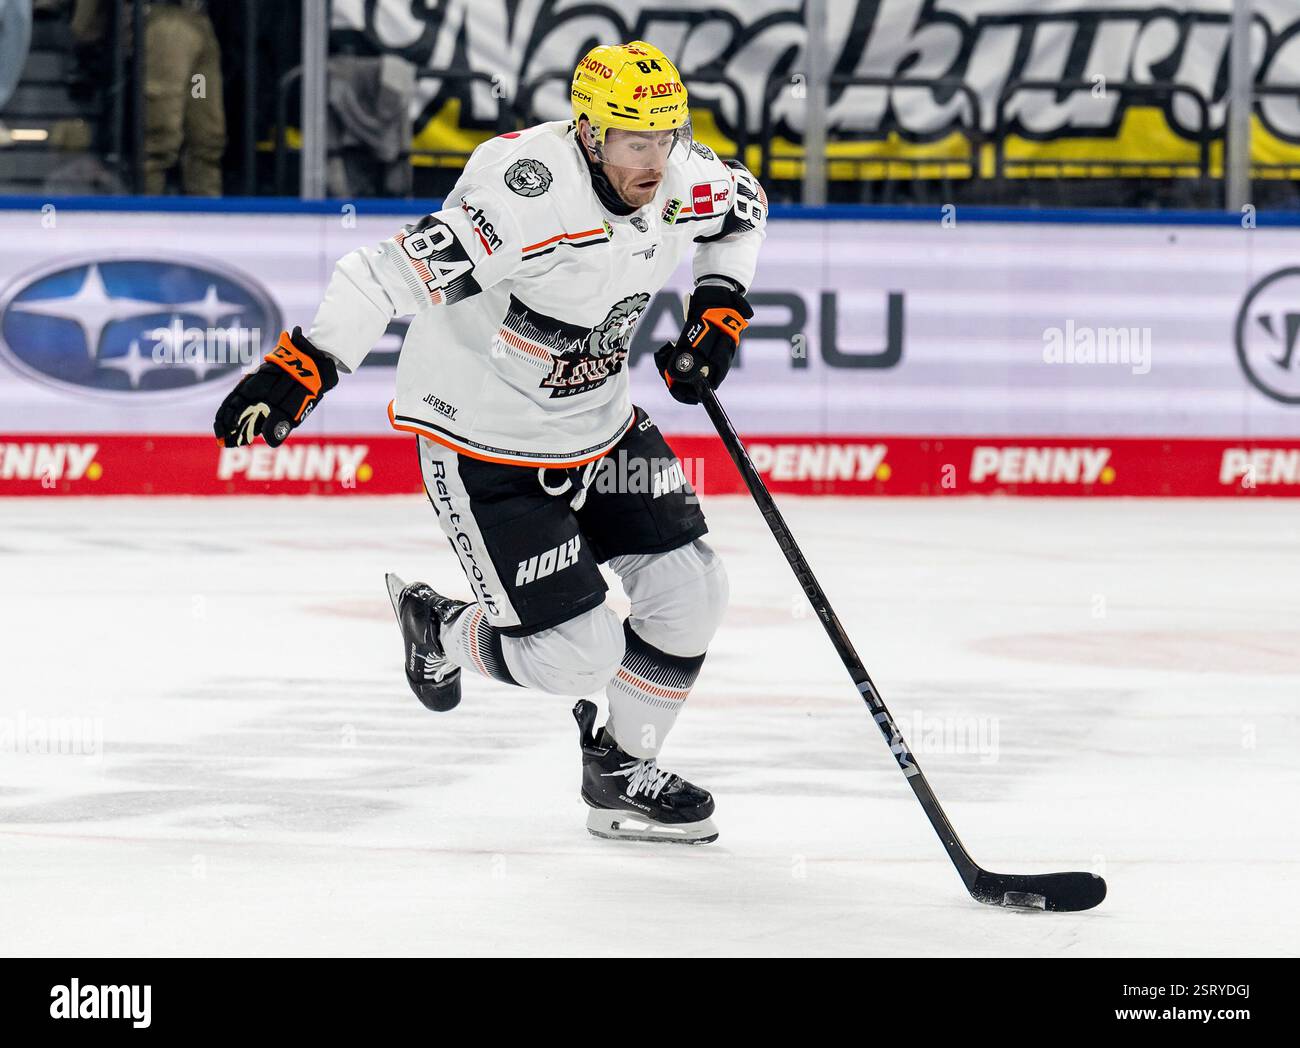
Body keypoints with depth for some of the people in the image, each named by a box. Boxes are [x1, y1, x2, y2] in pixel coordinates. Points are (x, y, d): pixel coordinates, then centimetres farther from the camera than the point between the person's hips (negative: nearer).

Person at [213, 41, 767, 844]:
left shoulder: (684, 178, -9)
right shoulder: (528, 197, -33)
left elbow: (746, 207, 16)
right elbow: (391, 275, -36)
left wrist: (720, 310, 4)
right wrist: (302, 368, -43)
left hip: (601, 423, 8)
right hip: (484, 442, -7)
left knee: (690, 593, 1)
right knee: (580, 654, -8)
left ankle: (623, 774, 24)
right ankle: (440, 629, 25)